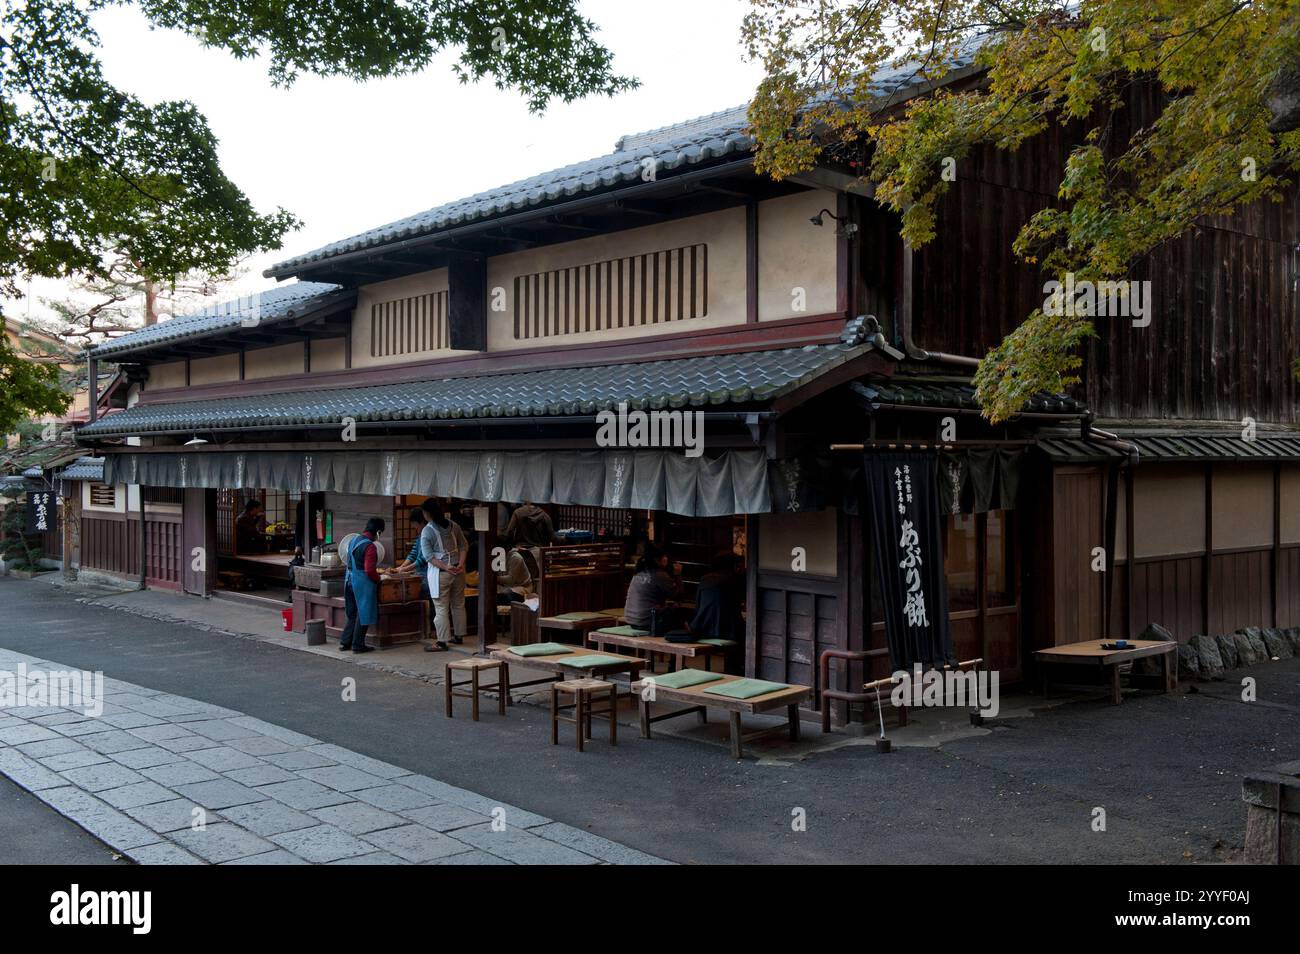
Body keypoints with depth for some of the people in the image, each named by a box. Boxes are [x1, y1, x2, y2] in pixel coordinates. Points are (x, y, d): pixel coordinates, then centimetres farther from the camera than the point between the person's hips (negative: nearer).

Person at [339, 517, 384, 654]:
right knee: (363, 614, 2)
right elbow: (370, 570, -22)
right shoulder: (370, 546, -18)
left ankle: (344, 642, 20)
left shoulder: (354, 540, 9)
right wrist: (378, 579, -3)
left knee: (353, 614, 18)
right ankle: (358, 645, 7)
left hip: (349, 580, 8)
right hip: (363, 583, -8)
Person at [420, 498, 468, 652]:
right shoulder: (453, 526, 6)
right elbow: (464, 546, 4)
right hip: (458, 571, 6)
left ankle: (441, 642, 0)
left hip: (440, 573, -6)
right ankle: (459, 635, 25)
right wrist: (460, 564, -4)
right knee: (458, 604, 16)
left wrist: (445, 567, -18)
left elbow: (428, 556, -16)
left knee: (441, 608, -2)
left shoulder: (427, 531, -10)